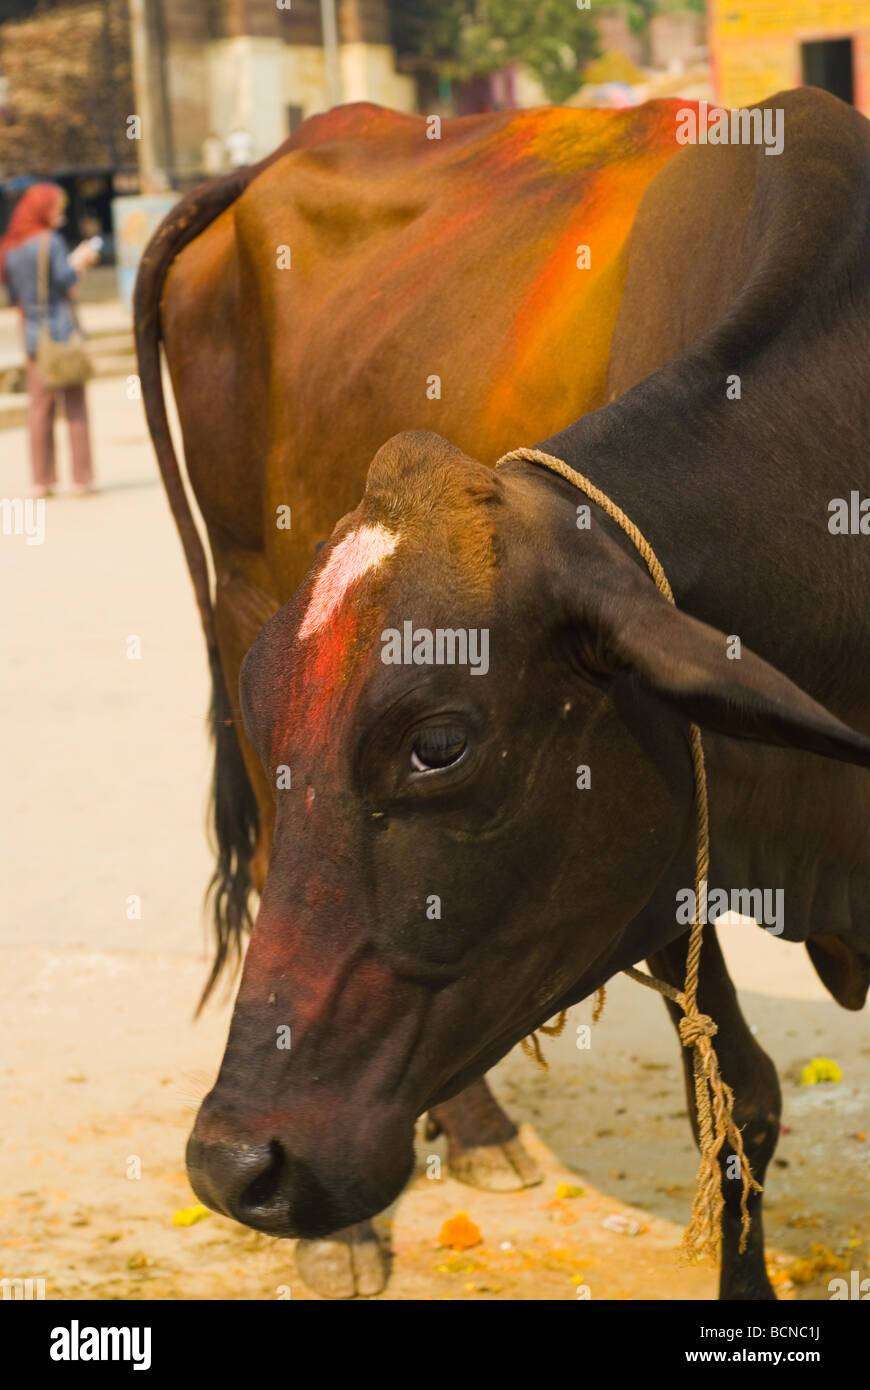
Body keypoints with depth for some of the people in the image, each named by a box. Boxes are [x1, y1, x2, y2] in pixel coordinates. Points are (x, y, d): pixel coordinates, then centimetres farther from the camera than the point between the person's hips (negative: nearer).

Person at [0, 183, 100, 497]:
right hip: (62, 333, -5)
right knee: (75, 405, 1)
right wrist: (80, 261, 5)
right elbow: (66, 279, -14)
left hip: (33, 337, 5)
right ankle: (81, 477, 1)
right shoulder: (51, 242, -10)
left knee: (40, 407, 7)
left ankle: (41, 480, 5)